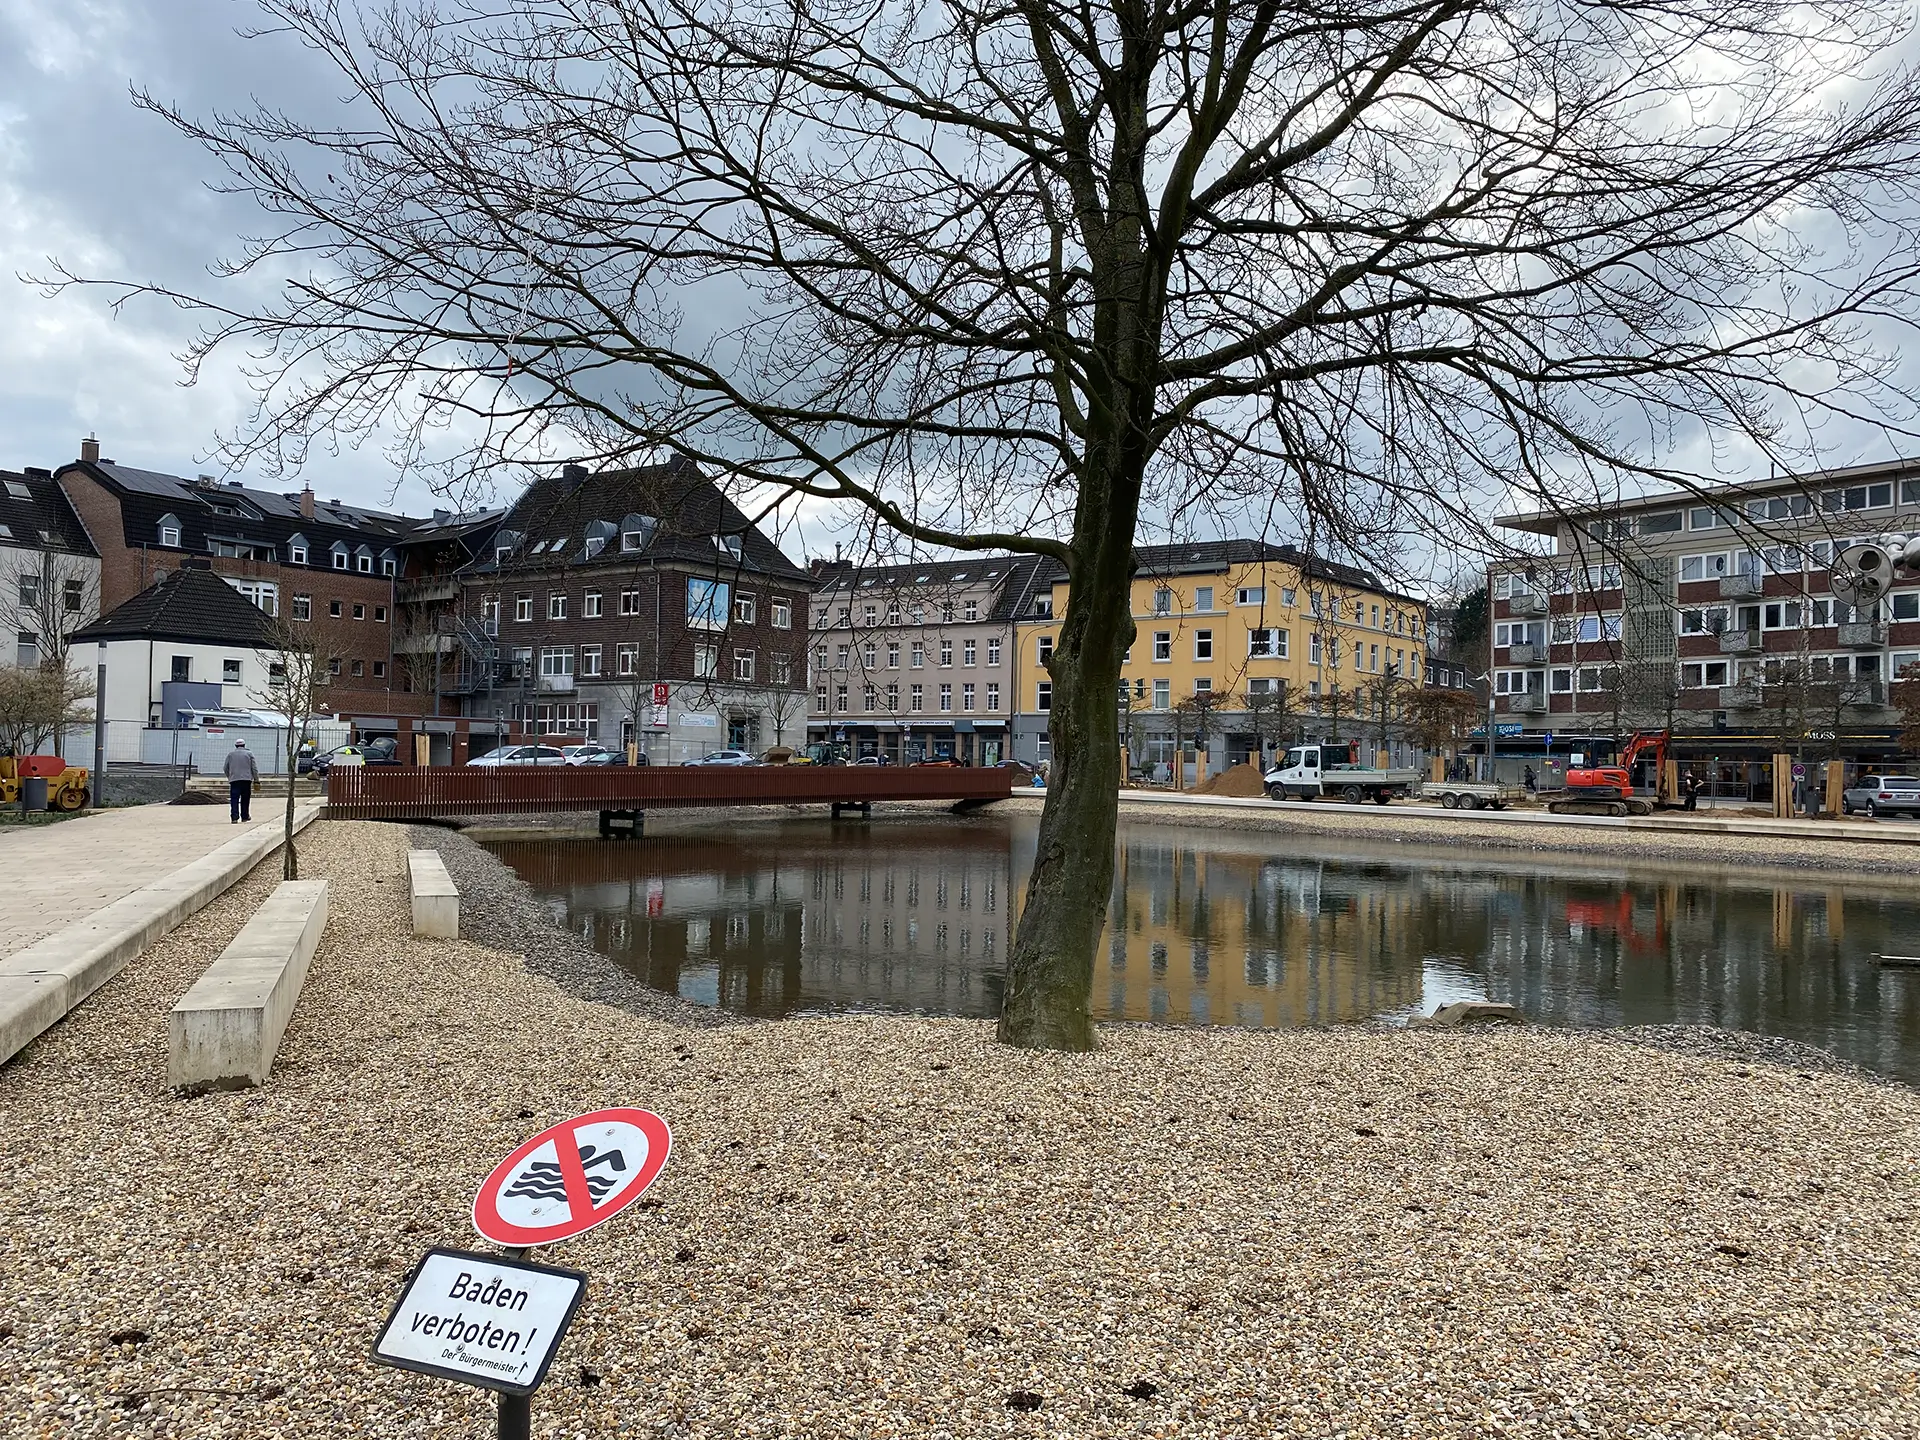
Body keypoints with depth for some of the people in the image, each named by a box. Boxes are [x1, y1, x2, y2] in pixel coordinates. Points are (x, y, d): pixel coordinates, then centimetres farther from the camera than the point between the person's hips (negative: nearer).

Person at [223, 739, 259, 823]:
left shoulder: (230, 754, 8)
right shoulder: (249, 754, 6)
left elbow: (225, 768, 10)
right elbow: (254, 768, 3)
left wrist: (229, 777, 26)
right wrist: (256, 780, 8)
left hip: (234, 779, 0)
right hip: (246, 779, 0)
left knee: (234, 799, -5)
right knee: (245, 799, 11)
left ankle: (234, 817, -16)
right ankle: (245, 816, 16)